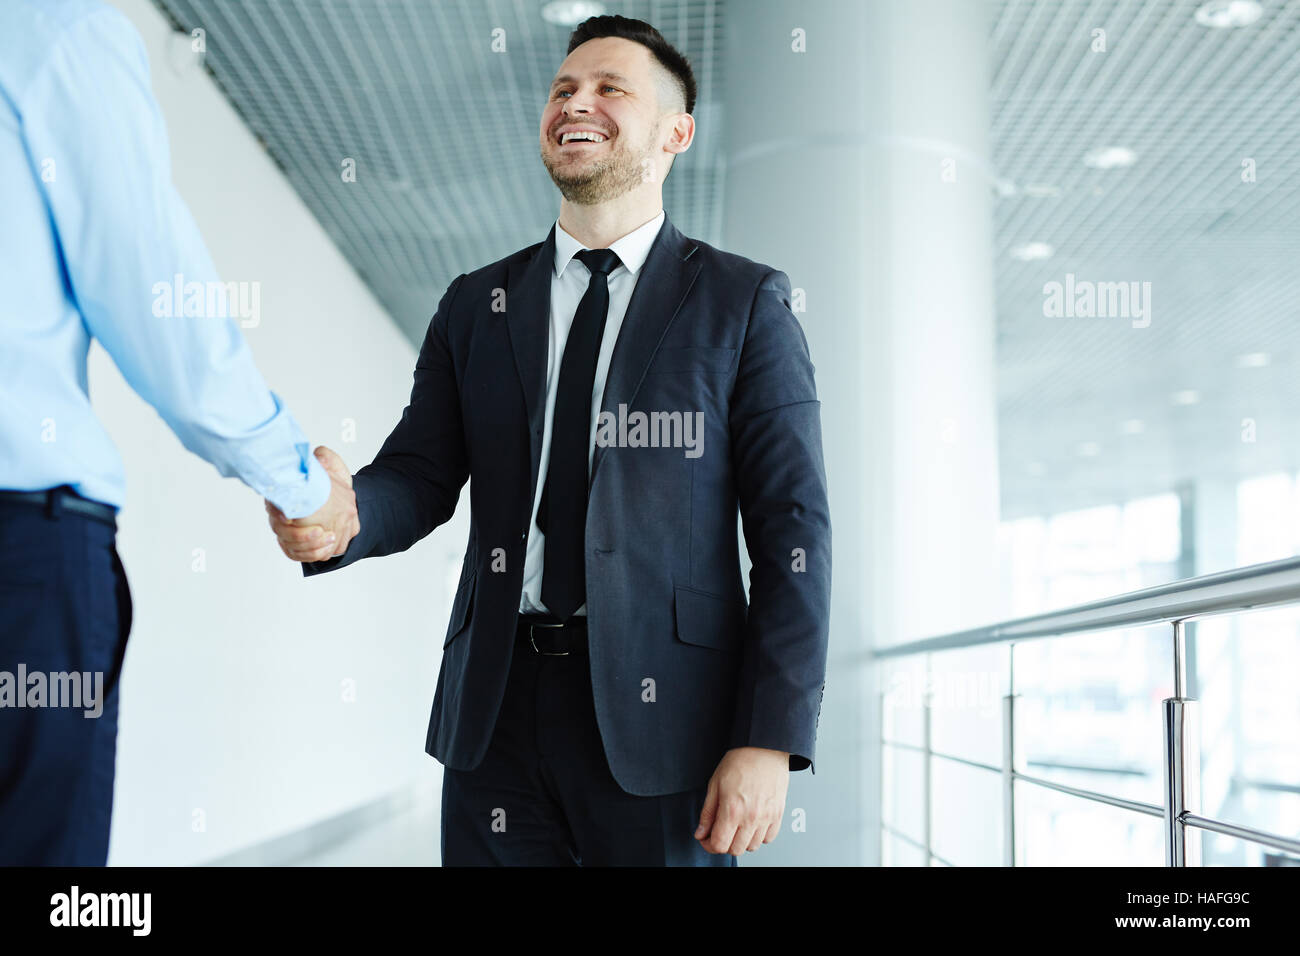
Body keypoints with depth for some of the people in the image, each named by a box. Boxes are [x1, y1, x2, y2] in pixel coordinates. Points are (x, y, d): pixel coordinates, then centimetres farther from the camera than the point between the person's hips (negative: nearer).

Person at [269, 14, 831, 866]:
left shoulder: (744, 304, 2)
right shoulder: (477, 306, 13)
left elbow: (793, 531, -4)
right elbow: (419, 476, 8)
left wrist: (769, 742, -12)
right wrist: (342, 517, -17)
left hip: (663, 721, -3)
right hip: (499, 711, 3)